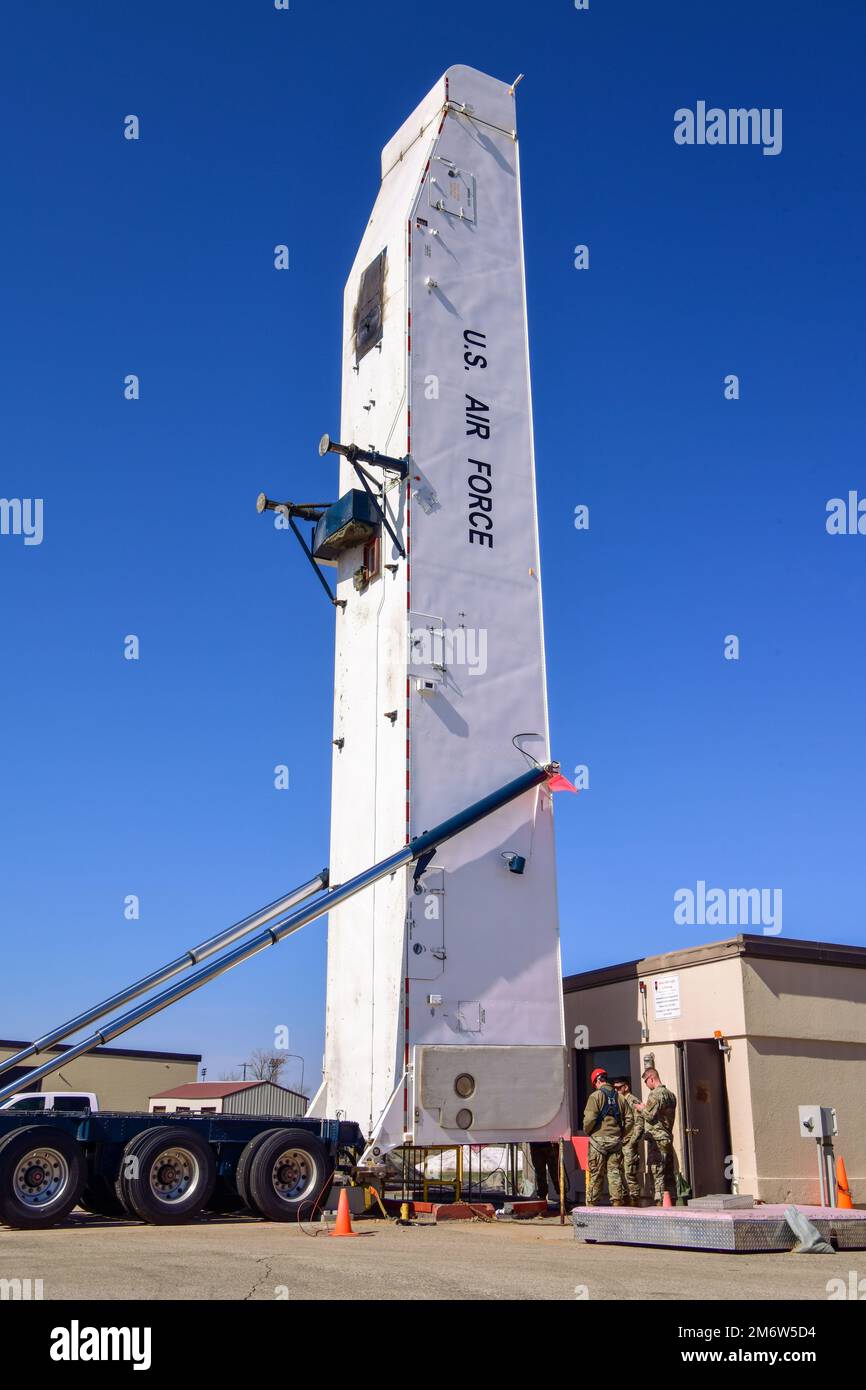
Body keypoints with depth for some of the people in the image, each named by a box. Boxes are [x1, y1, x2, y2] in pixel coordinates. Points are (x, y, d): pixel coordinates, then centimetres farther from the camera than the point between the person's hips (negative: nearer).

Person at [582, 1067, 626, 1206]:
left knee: (596, 1174, 3)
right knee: (615, 1172, 7)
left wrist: (587, 1131, 3)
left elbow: (589, 1119, -15)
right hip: (616, 1140, 4)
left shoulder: (596, 1096, -9)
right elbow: (625, 1120, 7)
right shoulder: (618, 1097, 7)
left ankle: (592, 1204, 8)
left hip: (598, 1139, -4)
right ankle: (617, 1201, 6)